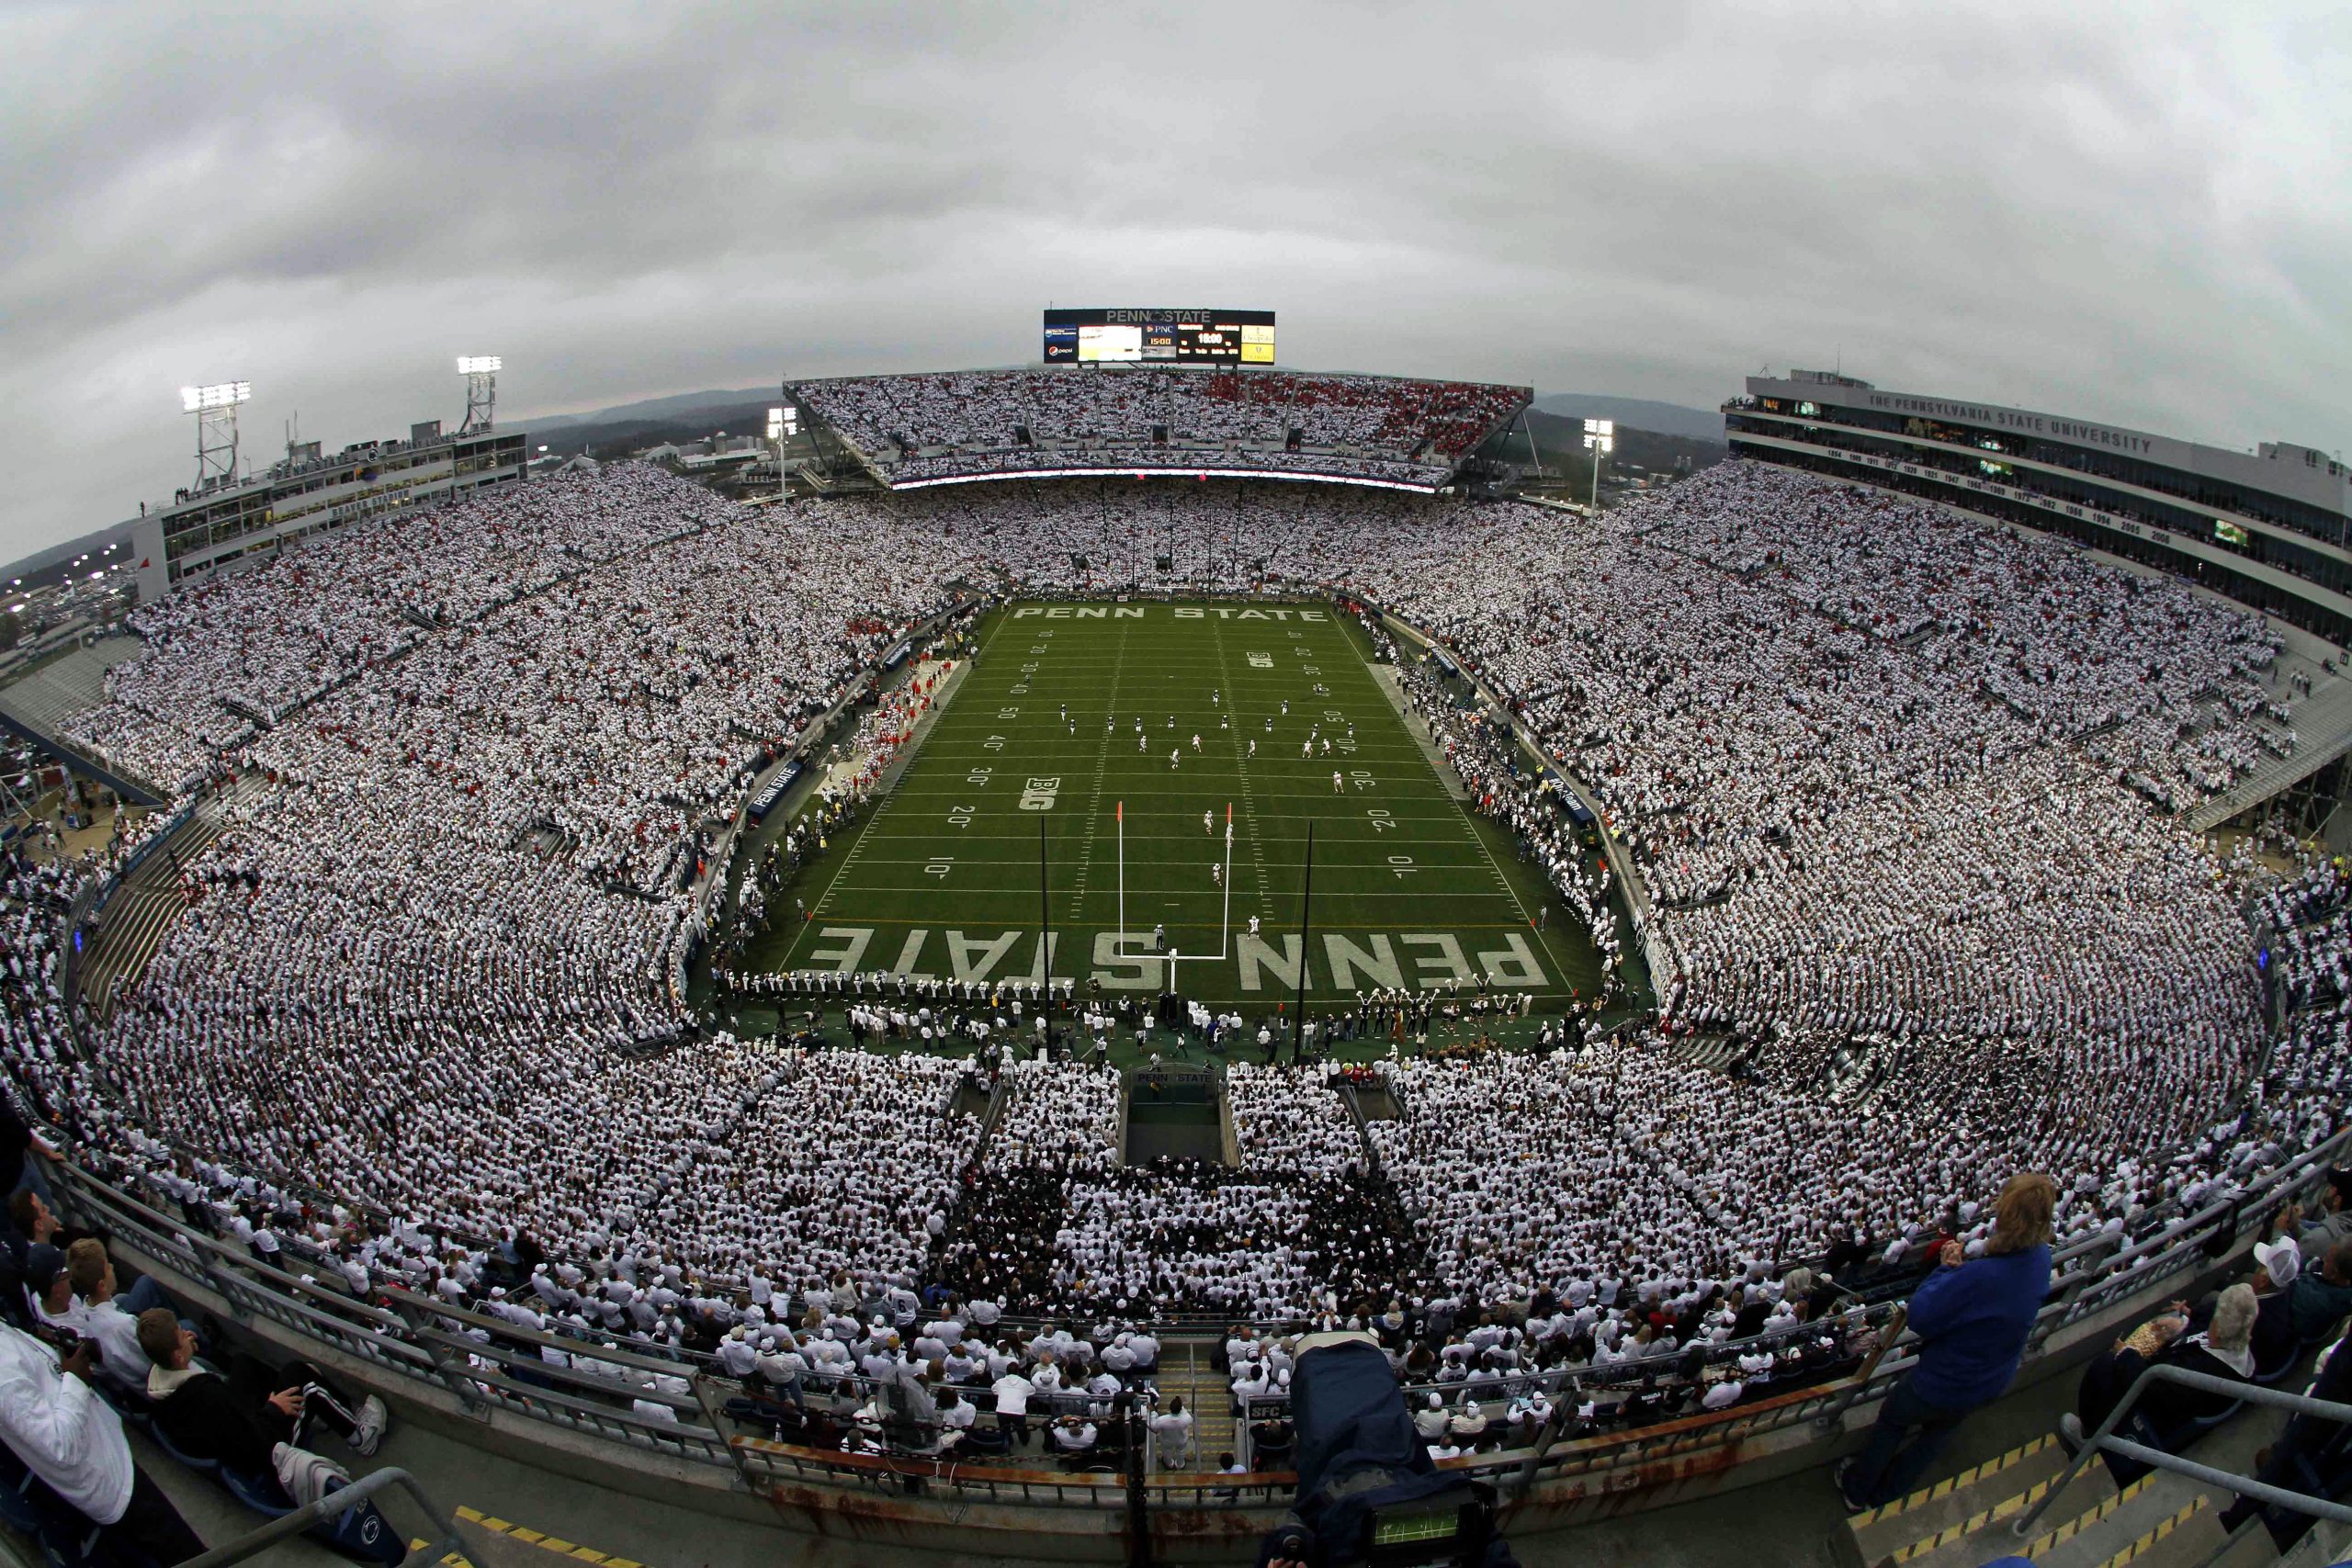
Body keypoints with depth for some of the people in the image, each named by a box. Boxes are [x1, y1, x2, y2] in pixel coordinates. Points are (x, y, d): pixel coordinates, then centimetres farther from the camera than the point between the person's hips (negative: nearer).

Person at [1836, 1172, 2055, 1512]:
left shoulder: (1981, 1277, -44)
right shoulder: (2040, 1258, -19)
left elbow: (1920, 1317, -33)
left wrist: (1946, 1268, -22)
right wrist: (1961, 1268, -18)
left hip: (1945, 1381, -7)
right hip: (1993, 1381, 7)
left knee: (1892, 1422, 24)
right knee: (1938, 1432, 31)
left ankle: (1857, 1489, 47)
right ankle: (1885, 1493, 53)